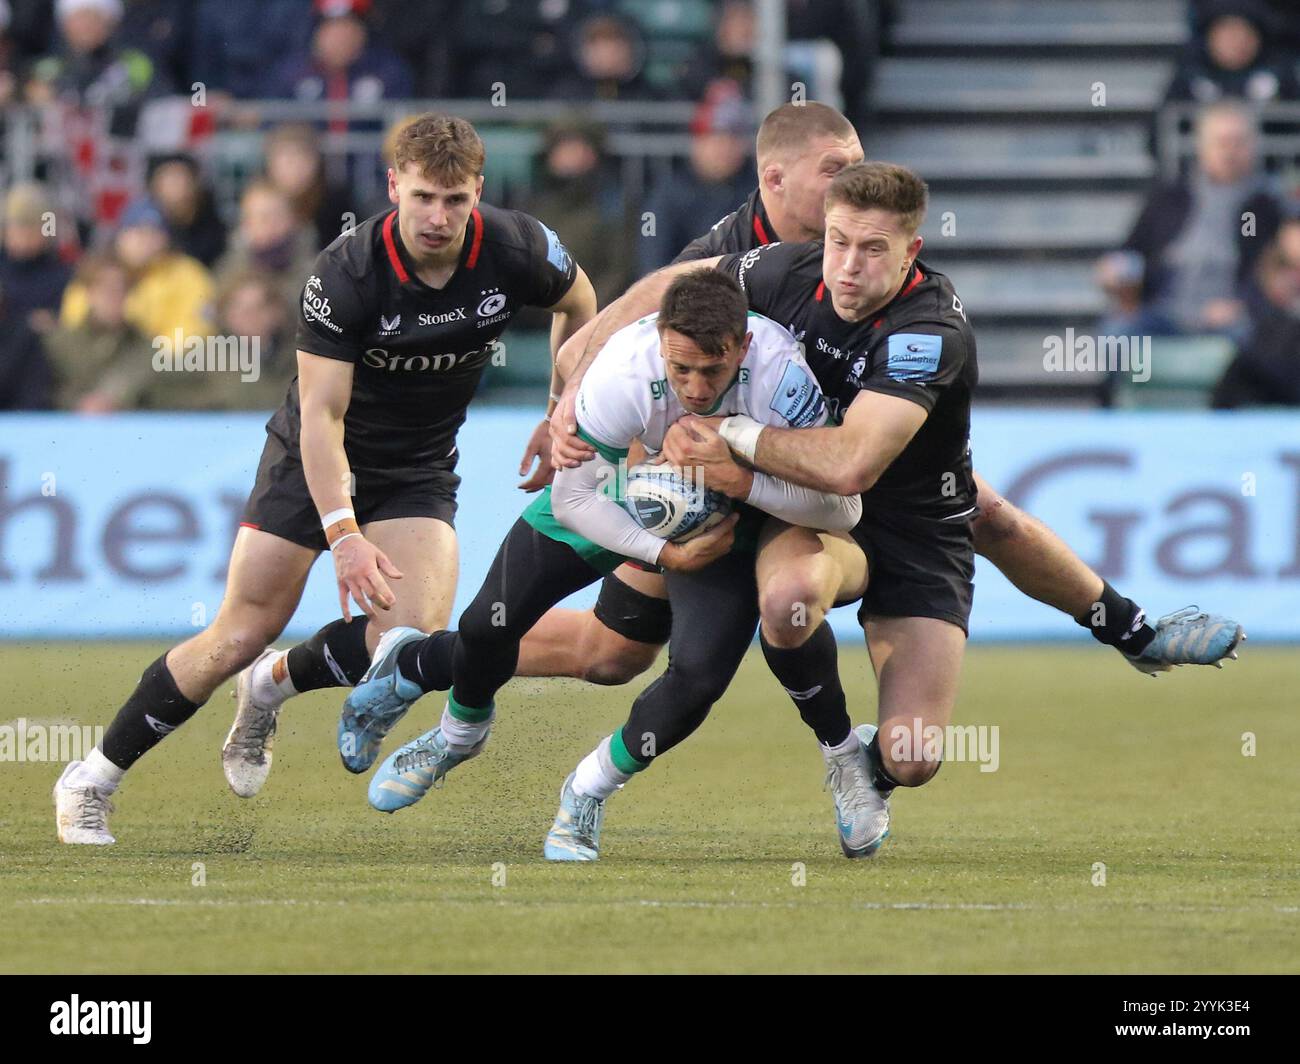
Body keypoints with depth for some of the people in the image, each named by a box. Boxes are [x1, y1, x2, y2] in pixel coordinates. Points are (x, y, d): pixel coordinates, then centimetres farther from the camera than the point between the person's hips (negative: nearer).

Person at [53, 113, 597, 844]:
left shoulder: (516, 250, -17)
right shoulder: (345, 274, -27)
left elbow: (581, 304, 6)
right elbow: (322, 414, -26)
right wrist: (342, 533, -35)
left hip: (418, 473, 3)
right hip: (314, 460, -3)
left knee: (411, 635, -20)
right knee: (239, 638, -7)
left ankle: (278, 681, 11)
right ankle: (94, 780, 9)